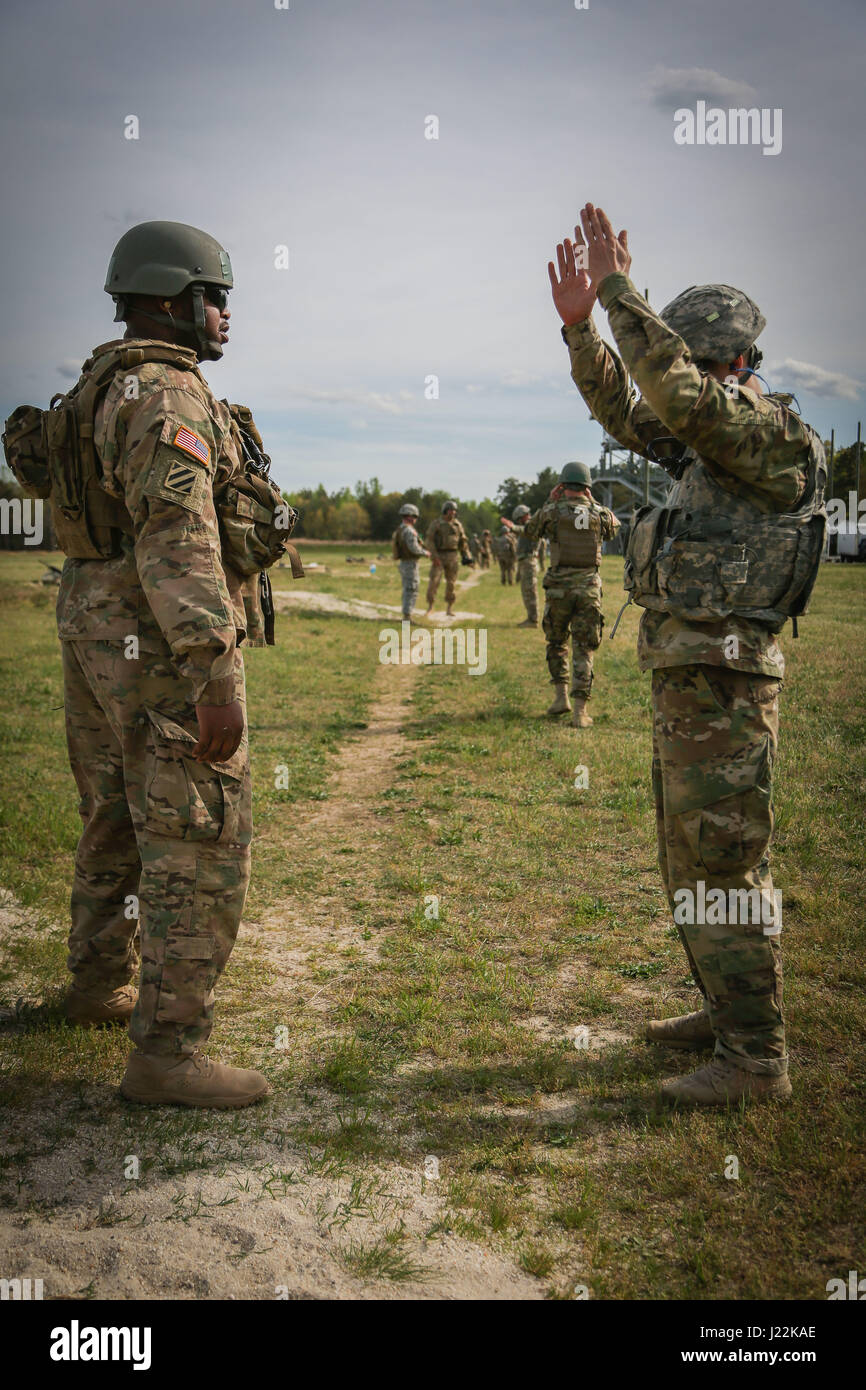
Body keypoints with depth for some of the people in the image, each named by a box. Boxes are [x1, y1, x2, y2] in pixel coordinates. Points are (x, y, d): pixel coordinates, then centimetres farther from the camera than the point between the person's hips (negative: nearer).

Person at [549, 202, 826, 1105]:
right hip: (686, 680, 10)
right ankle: (728, 1011, 33)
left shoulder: (777, 439, -12)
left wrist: (619, 290, -22)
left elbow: (680, 394, -28)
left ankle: (756, 1059, 6)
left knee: (720, 866, -5)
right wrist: (580, 326, 4)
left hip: (722, 685, -10)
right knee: (690, 856, 19)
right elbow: (624, 411, 16)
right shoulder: (716, 443, 15)